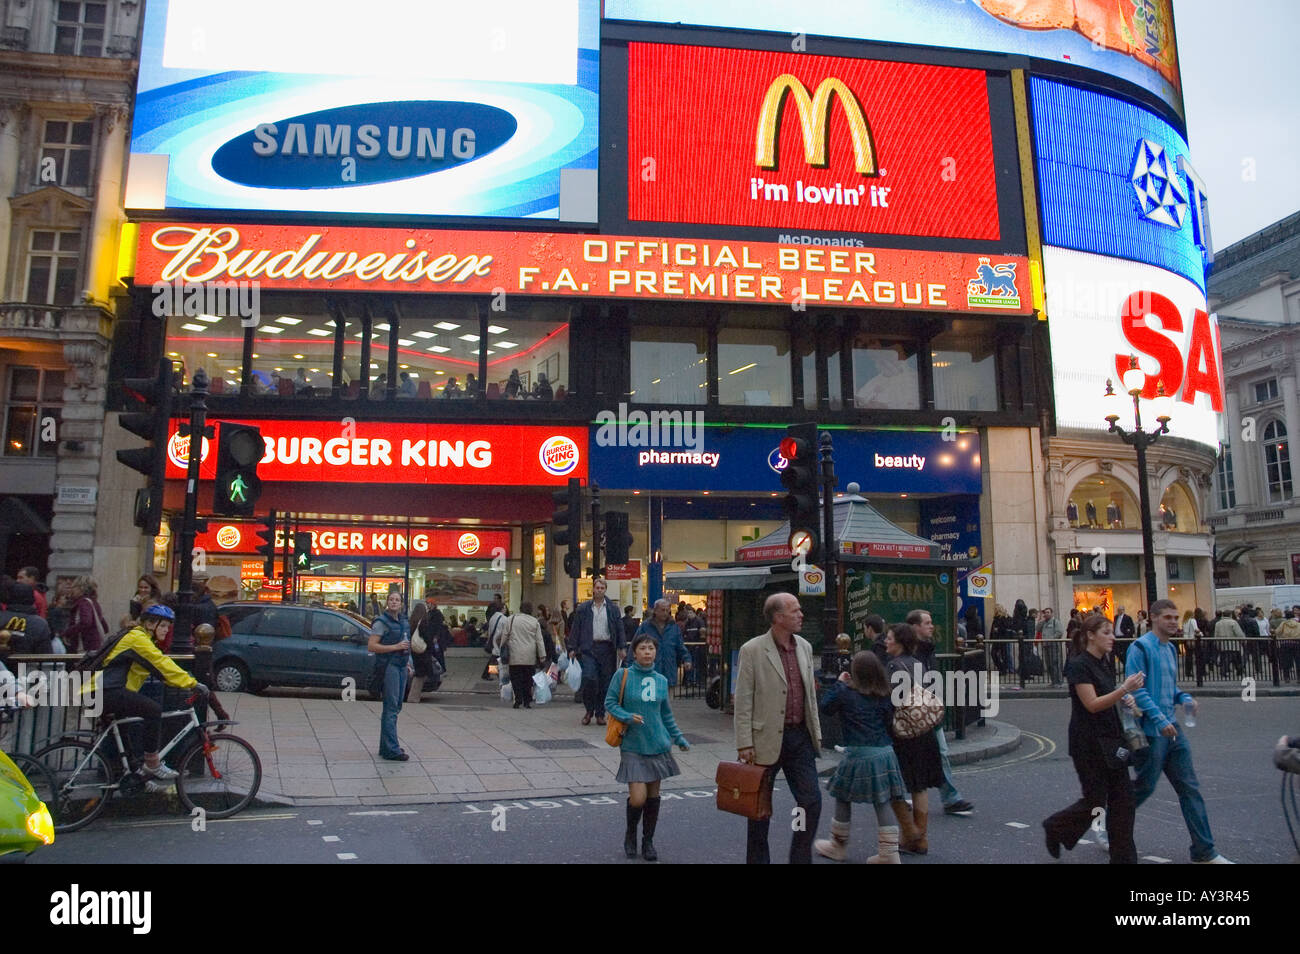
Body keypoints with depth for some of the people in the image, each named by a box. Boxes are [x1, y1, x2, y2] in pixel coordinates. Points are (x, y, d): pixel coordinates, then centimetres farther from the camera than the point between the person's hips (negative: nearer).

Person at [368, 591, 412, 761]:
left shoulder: (404, 621, 14)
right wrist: (395, 647, -19)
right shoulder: (382, 622, -9)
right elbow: (371, 646, -15)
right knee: (391, 707, -9)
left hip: (401, 666, 8)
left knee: (395, 707, 11)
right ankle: (391, 750, -9)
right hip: (389, 666, -8)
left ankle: (386, 747, 20)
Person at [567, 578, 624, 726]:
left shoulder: (613, 609, 10)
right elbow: (575, 629, 6)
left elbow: (619, 629, 9)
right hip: (589, 648, -1)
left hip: (607, 648, 2)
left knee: (605, 682, 3)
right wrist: (573, 648, -1)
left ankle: (600, 714, 15)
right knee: (589, 678, -14)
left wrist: (621, 647, -1)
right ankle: (589, 710, 7)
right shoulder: (583, 609, 7)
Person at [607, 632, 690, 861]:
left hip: (658, 745, 4)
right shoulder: (623, 675, -6)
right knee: (638, 798, -10)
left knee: (653, 795, 9)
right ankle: (630, 835, 20)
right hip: (633, 746, -4)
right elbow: (610, 703, -3)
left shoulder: (661, 680, 6)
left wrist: (679, 738, 16)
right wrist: (628, 717, -19)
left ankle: (648, 842, 26)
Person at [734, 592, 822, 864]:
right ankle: (757, 859, 25)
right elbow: (743, 702, -10)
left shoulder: (805, 647, 7)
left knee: (812, 801, 4)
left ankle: (800, 858, 21)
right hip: (768, 739, -5)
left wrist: (816, 733, 12)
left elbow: (810, 695, 14)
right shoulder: (752, 650, -10)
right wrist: (745, 744, -13)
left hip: (801, 737, 5)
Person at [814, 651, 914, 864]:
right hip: (885, 752, 4)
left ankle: (839, 846, 25)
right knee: (881, 803, 11)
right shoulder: (885, 696, 4)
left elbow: (825, 709, 7)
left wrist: (839, 683, 11)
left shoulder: (845, 692, -7)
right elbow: (890, 722, 14)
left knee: (843, 799, 14)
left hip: (859, 754, -4)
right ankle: (889, 854, 10)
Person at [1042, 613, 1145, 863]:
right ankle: (1055, 828, 24)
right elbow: (1092, 704, -21)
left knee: (1123, 801, 5)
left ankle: (1123, 857, 11)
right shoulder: (1078, 665, -15)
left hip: (1110, 742, 8)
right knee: (1094, 803, 0)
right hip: (1089, 745, -8)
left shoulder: (1104, 665, 12)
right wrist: (1124, 689, -28)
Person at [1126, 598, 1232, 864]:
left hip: (1171, 728, 8)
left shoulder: (1170, 649, 14)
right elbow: (1136, 689, -19)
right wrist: (1160, 719, -23)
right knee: (1145, 787, 1)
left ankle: (1204, 852, 15)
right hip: (1151, 731, -8)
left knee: (1189, 788, 8)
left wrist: (1185, 698, 2)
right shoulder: (1141, 648, -13)